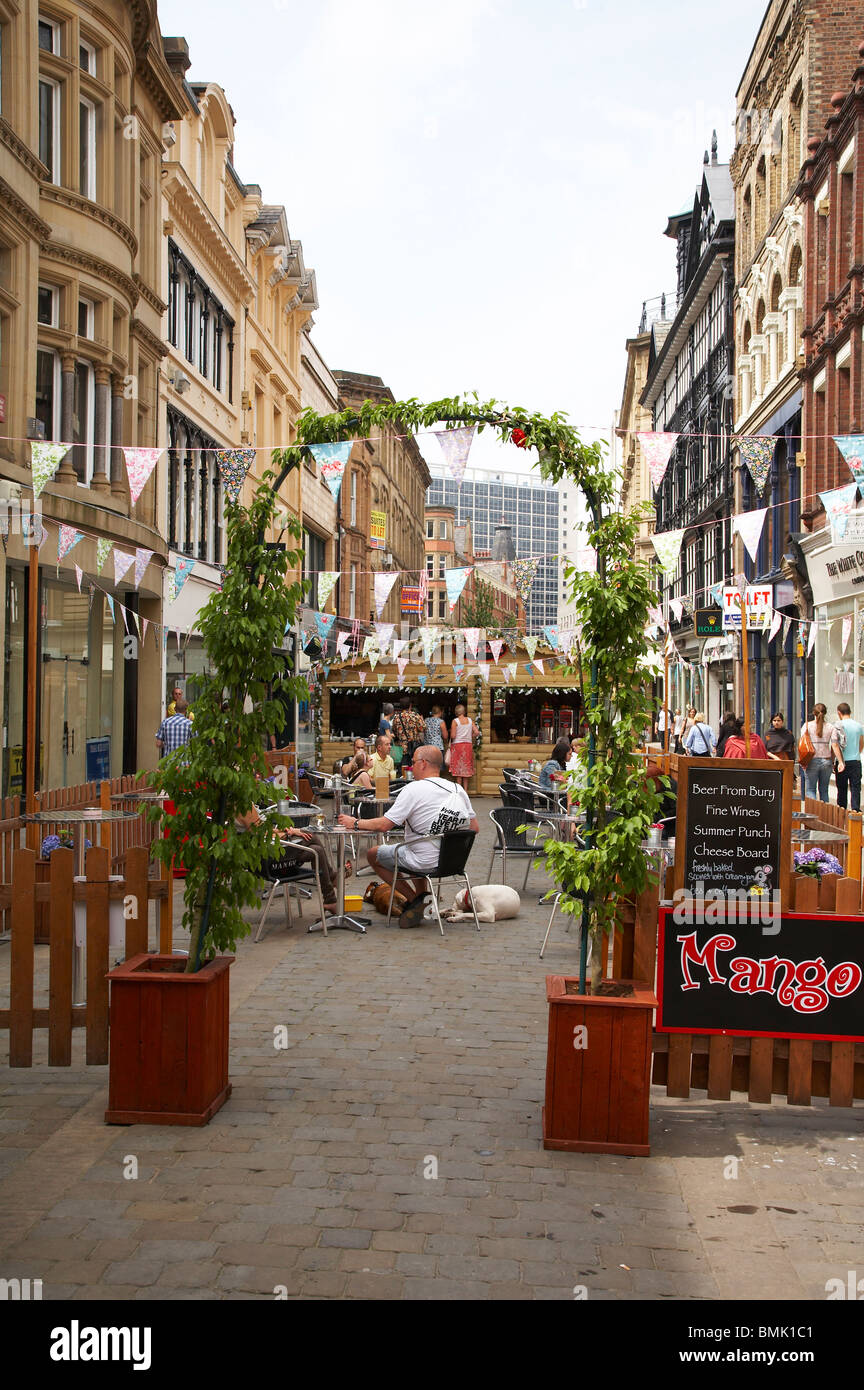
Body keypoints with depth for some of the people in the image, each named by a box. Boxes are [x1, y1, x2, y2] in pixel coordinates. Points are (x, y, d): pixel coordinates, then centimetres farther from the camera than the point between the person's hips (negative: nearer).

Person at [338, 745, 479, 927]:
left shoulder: (413, 789, -15)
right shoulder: (458, 790, 3)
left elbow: (384, 825, -16)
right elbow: (474, 828, 7)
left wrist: (355, 823, -1)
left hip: (425, 863, -7)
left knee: (373, 853, 16)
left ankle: (416, 898, 7)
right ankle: (420, 899, 23)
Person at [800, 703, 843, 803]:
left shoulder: (807, 725, -1)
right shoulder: (831, 727, 3)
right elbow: (835, 745, -4)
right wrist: (840, 762, -6)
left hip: (812, 761, -2)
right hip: (826, 761, 2)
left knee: (811, 790, 1)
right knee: (824, 790, 12)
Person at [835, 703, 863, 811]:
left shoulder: (839, 725, -7)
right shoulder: (858, 725, 7)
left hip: (843, 761, -3)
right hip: (856, 761, 3)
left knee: (842, 789, 5)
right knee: (855, 788, 2)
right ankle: (855, 810, -7)